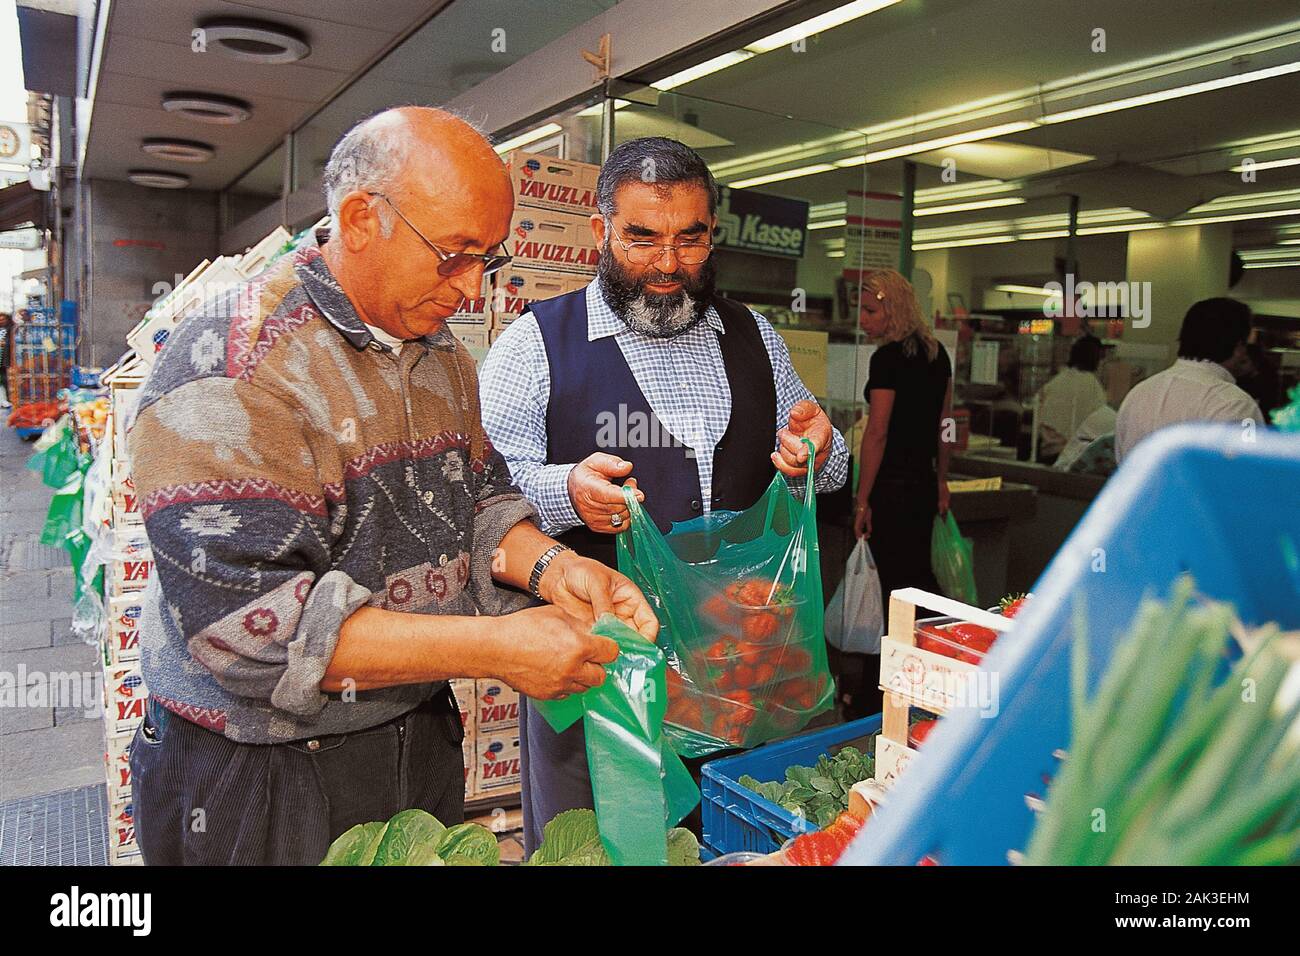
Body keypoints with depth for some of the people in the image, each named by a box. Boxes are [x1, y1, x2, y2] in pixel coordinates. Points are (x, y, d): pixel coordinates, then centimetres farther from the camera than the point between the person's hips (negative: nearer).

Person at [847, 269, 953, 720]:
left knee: (896, 587, 2)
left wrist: (862, 501, -15)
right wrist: (941, 480, 21)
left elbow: (877, 434, -18)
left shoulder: (888, 359, -16)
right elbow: (944, 423, 15)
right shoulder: (937, 353, 10)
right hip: (925, 481, 8)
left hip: (893, 486, -8)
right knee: (918, 575, 19)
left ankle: (881, 694, 16)